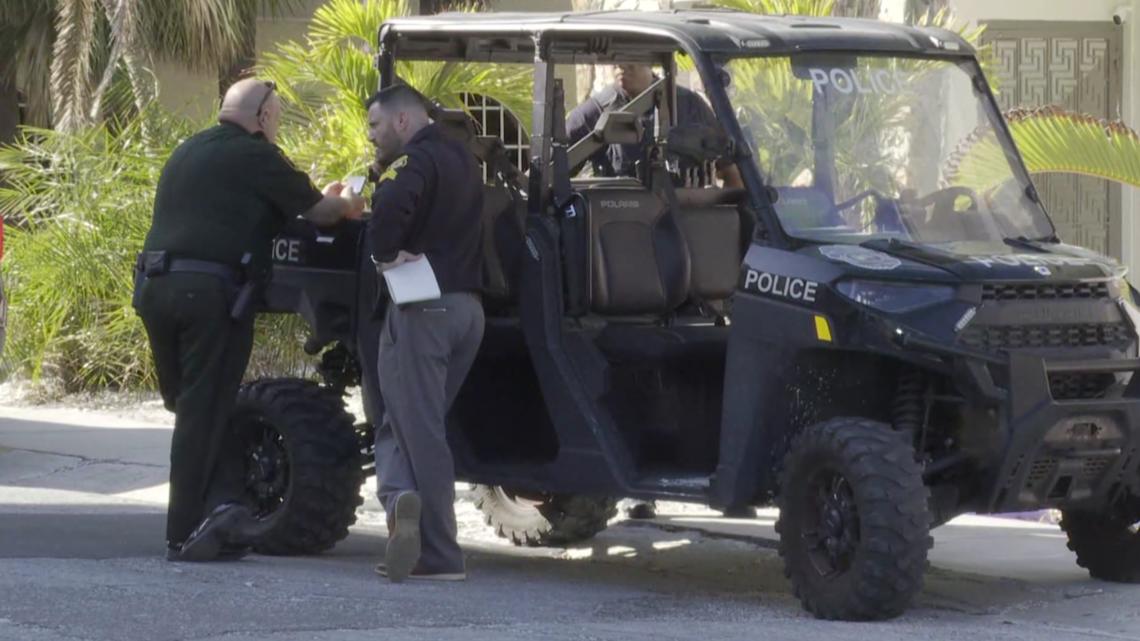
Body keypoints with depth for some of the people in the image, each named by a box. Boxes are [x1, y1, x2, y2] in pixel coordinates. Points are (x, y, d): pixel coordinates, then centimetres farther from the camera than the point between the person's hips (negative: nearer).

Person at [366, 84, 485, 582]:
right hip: (467, 306, 8)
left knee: (418, 430, -6)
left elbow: (390, 204, -32)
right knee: (415, 425, 16)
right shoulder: (460, 159, 18)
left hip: (423, 308, -8)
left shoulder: (415, 160, -12)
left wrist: (386, 254, -17)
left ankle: (441, 556, -15)